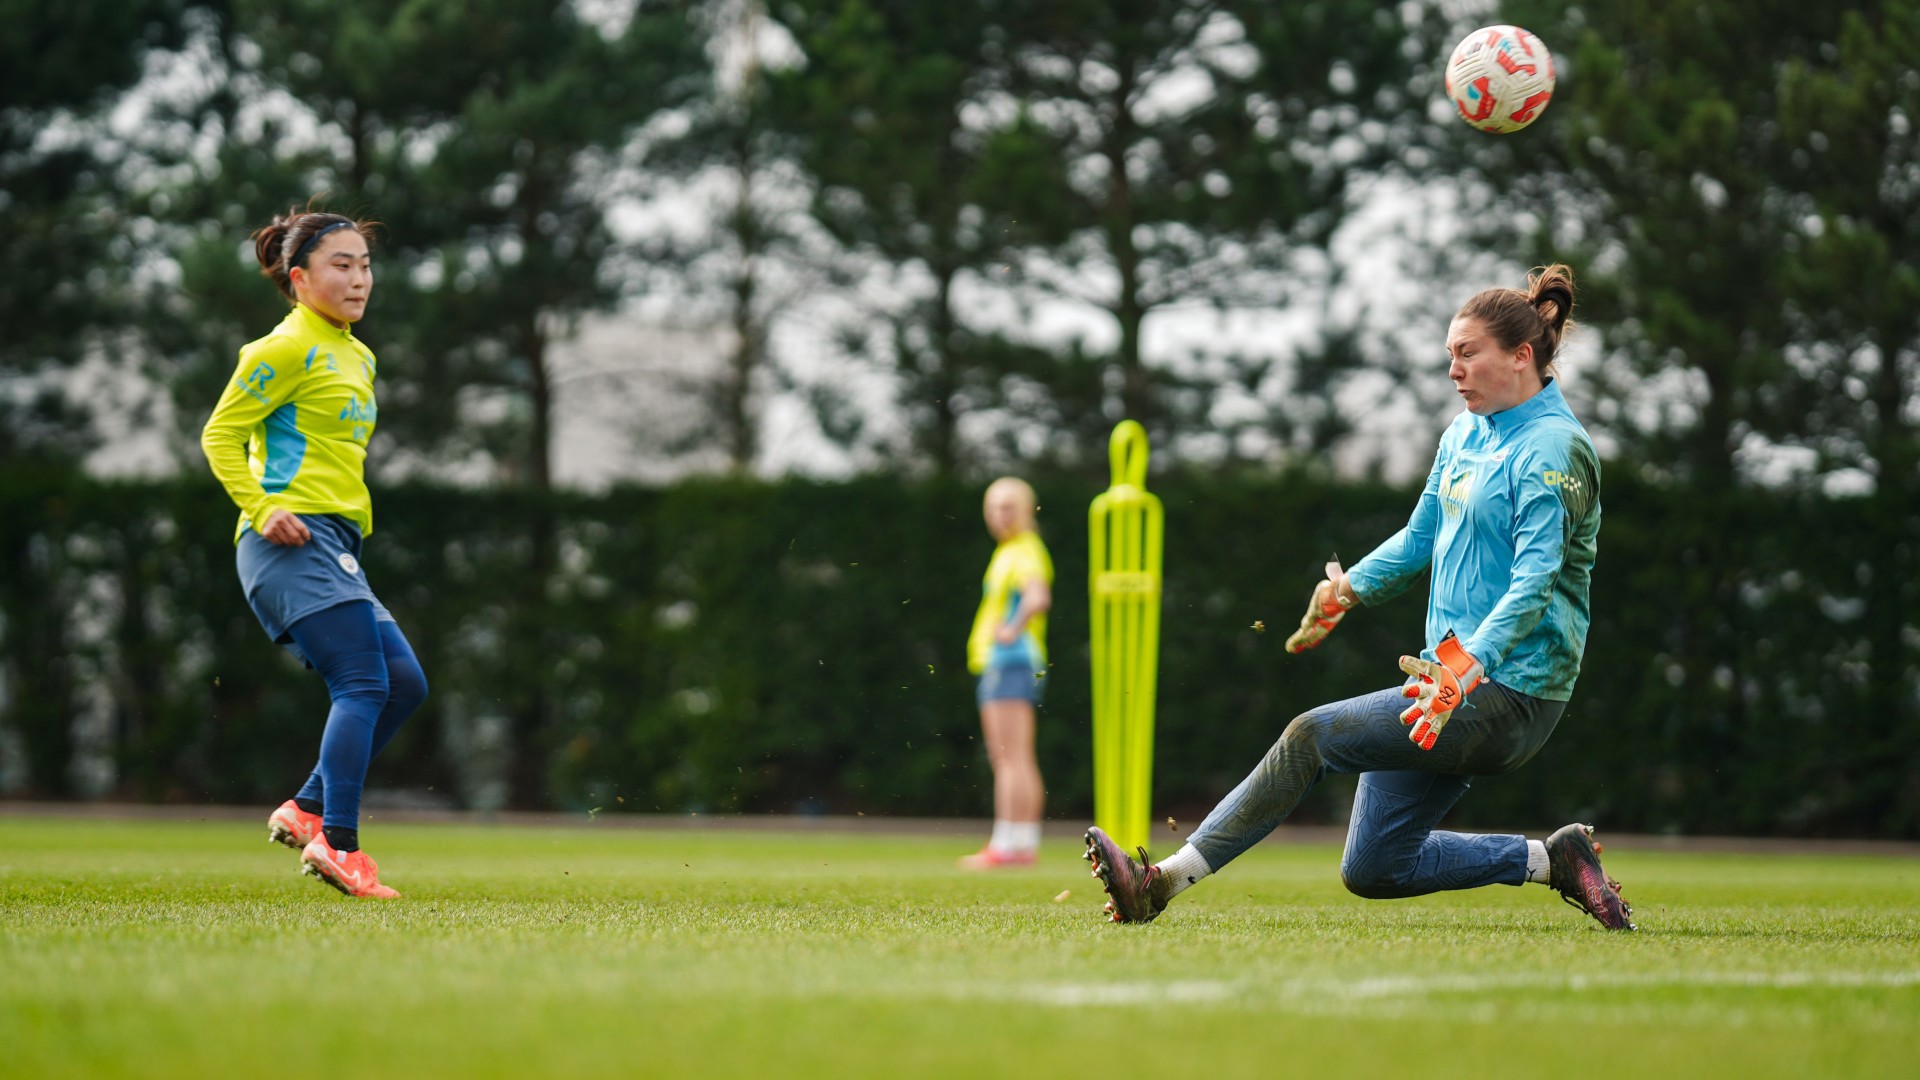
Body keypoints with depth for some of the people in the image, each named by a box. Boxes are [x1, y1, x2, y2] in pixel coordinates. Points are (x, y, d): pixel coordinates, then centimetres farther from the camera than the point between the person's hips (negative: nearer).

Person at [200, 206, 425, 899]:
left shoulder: (358, 357, 21)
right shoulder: (288, 349, -6)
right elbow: (220, 434, -8)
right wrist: (263, 511, -17)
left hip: (336, 546, 9)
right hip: (292, 539, -9)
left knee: (404, 682, 3)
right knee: (364, 683, -17)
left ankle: (308, 810, 8)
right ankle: (338, 844, -20)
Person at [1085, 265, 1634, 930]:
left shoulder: (1554, 449, -14)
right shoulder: (1465, 433, 13)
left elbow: (1534, 580, -25)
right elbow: (1420, 538, 26)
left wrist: (1468, 667, -36)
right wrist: (1349, 588, 15)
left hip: (1508, 694, -10)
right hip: (1460, 678, 10)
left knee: (1313, 736, -17)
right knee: (1372, 869, 7)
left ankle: (1163, 883, -15)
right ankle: (1552, 859, 13)